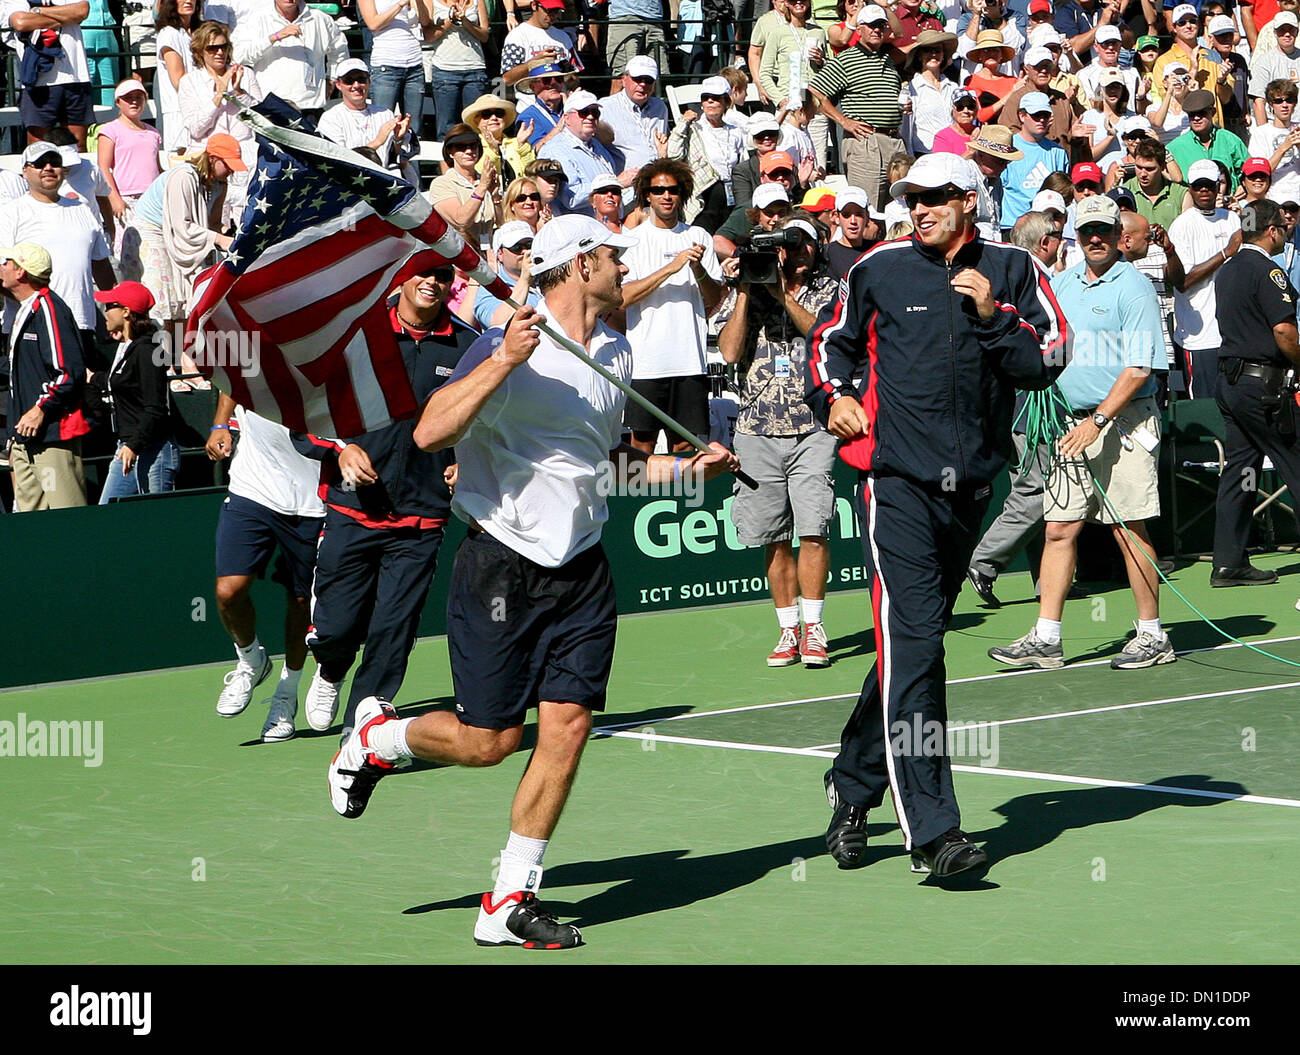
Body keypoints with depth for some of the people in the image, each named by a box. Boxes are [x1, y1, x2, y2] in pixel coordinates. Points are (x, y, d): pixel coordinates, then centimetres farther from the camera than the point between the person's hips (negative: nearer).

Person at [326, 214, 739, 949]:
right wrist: (504, 361, -29)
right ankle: (376, 735, 30)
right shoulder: (511, 344, -12)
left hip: (582, 567, 6)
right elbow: (431, 434, -22)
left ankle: (511, 902, 5)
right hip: (504, 563, -6)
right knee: (490, 741, -2)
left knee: (568, 723, -4)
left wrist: (688, 467, 15)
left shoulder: (617, 353, 13)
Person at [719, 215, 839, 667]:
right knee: (774, 538, 3)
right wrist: (746, 292, -4)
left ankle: (813, 629, -4)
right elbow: (730, 351, 0)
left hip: (813, 428, -2)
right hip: (758, 429, 2)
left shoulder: (829, 291, 9)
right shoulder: (752, 293, 12)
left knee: (812, 531, -11)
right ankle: (788, 629, 11)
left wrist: (786, 297, -12)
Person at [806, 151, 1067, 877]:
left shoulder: (1012, 270, 5)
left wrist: (993, 316, -14)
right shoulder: (880, 270, 3)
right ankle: (932, 830, -19)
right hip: (896, 479, -3)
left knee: (914, 644, 13)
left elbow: (1048, 359, -1)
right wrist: (833, 397, 3)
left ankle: (853, 789, 31)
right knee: (912, 643, -14)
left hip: (969, 485, 3)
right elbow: (832, 339, 19)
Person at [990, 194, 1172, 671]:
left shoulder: (1133, 288, -8)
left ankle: (1152, 636, 7)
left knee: (1129, 529, -3)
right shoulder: (1062, 283, 12)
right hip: (1074, 423, 6)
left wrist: (1097, 421, -18)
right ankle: (1046, 639, 5)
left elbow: (1138, 368, -13)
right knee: (1059, 529, 3)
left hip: (1123, 419, -6)